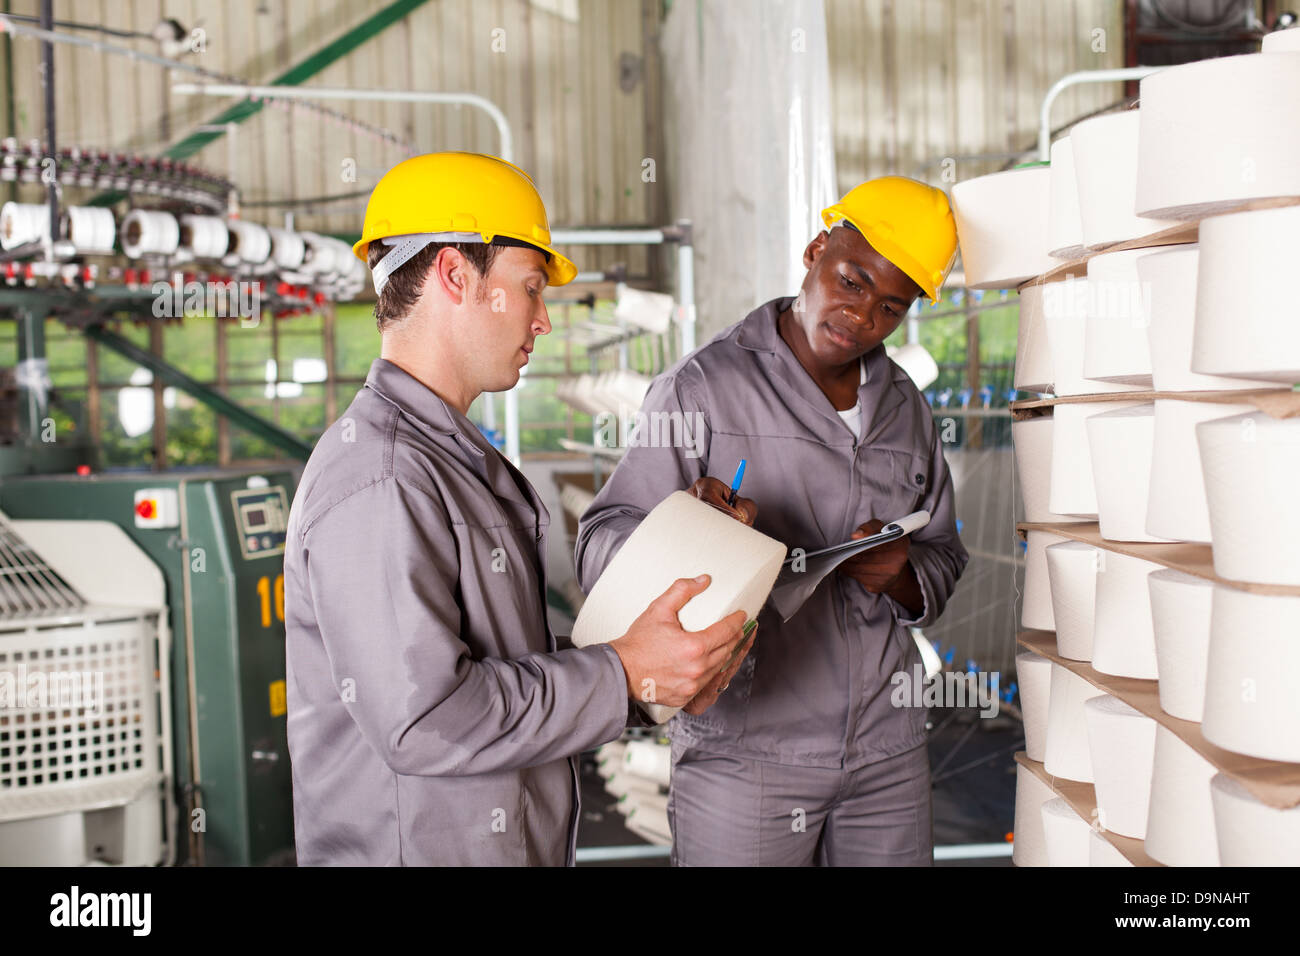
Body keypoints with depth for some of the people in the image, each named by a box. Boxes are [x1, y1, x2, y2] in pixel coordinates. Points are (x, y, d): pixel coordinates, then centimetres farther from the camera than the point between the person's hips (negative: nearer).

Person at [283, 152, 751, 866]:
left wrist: (659, 675, -1)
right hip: (416, 847, -9)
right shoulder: (377, 483, -21)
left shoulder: (455, 455, 12)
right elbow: (421, 720, -26)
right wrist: (625, 676, -20)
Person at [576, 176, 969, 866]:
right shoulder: (703, 387, -8)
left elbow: (944, 558, 15)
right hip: (744, 753, -4)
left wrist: (903, 576, -8)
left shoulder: (906, 409, 9)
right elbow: (601, 550, -12)